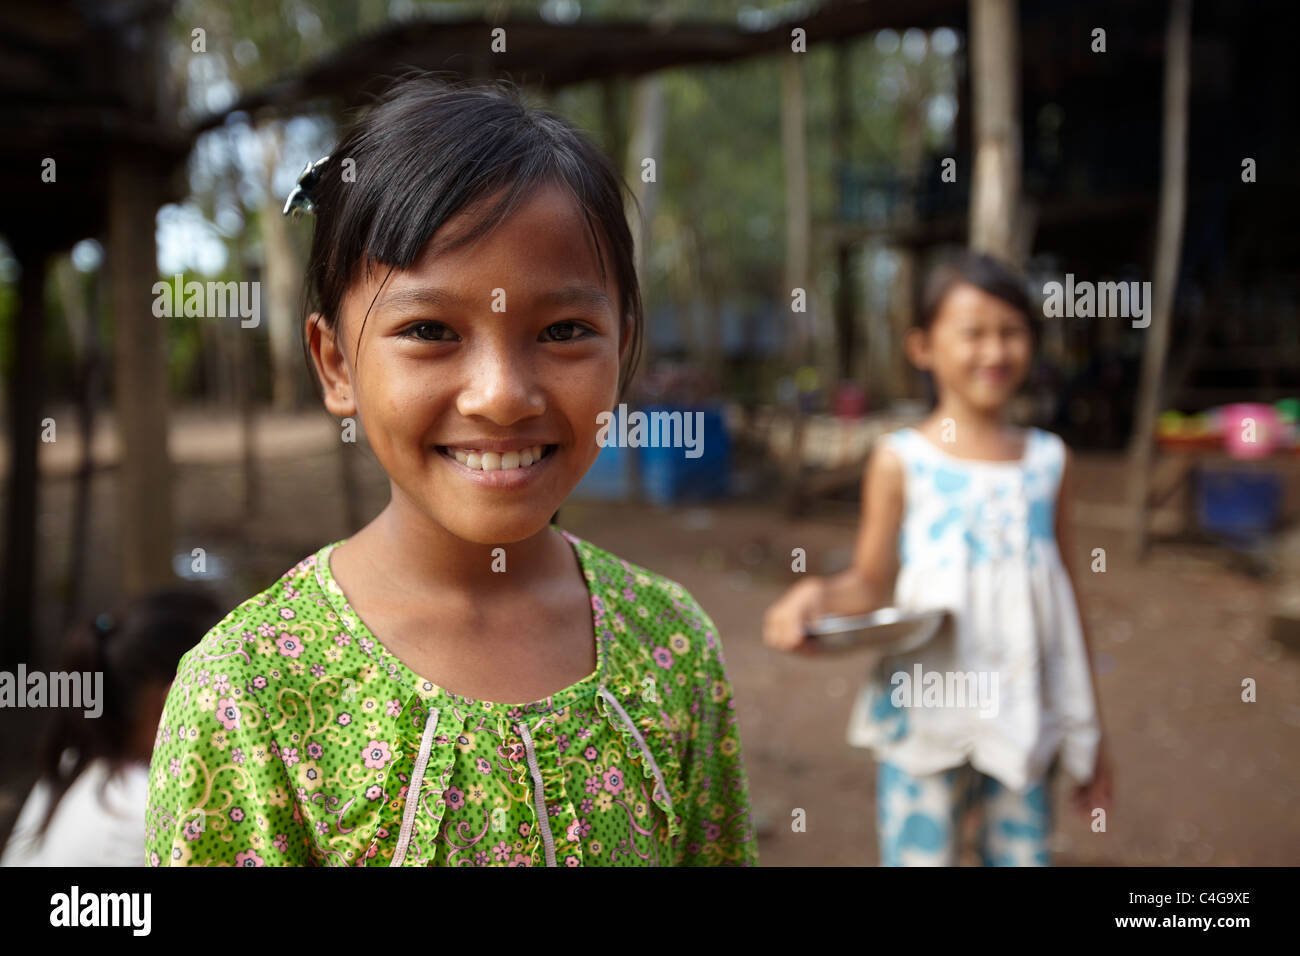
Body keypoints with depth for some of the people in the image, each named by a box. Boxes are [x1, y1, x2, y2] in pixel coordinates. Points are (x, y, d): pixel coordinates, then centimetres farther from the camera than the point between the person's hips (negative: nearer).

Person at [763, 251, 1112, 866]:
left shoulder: (1048, 461, 5)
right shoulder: (901, 461, -5)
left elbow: (1068, 601, 10)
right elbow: (873, 584, -3)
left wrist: (1089, 731, 13)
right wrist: (817, 598, -26)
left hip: (1024, 720, 3)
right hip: (924, 718, -3)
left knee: (1022, 855, 12)